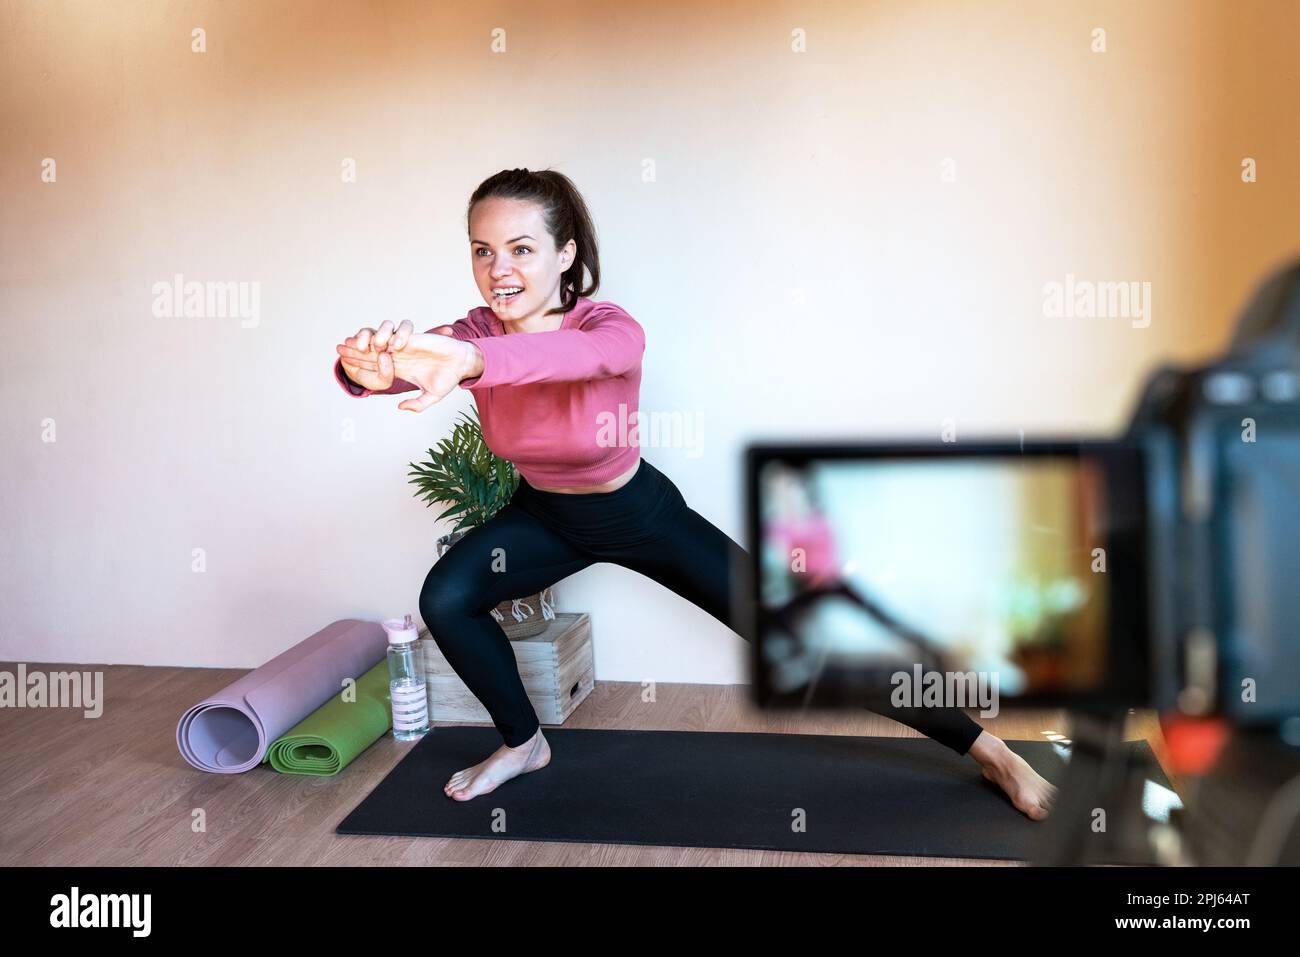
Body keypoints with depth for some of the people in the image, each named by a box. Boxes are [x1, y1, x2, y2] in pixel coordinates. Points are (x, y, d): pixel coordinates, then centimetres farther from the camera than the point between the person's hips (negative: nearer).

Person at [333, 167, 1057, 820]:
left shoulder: (612, 331, -32)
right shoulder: (474, 336, -20)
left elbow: (575, 355, -58)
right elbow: (397, 362, -41)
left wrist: (468, 361, -77)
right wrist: (370, 368, -67)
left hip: (642, 515, -4)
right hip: (546, 515, 4)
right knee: (446, 599, -15)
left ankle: (988, 749, 7)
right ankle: (524, 743, 13)